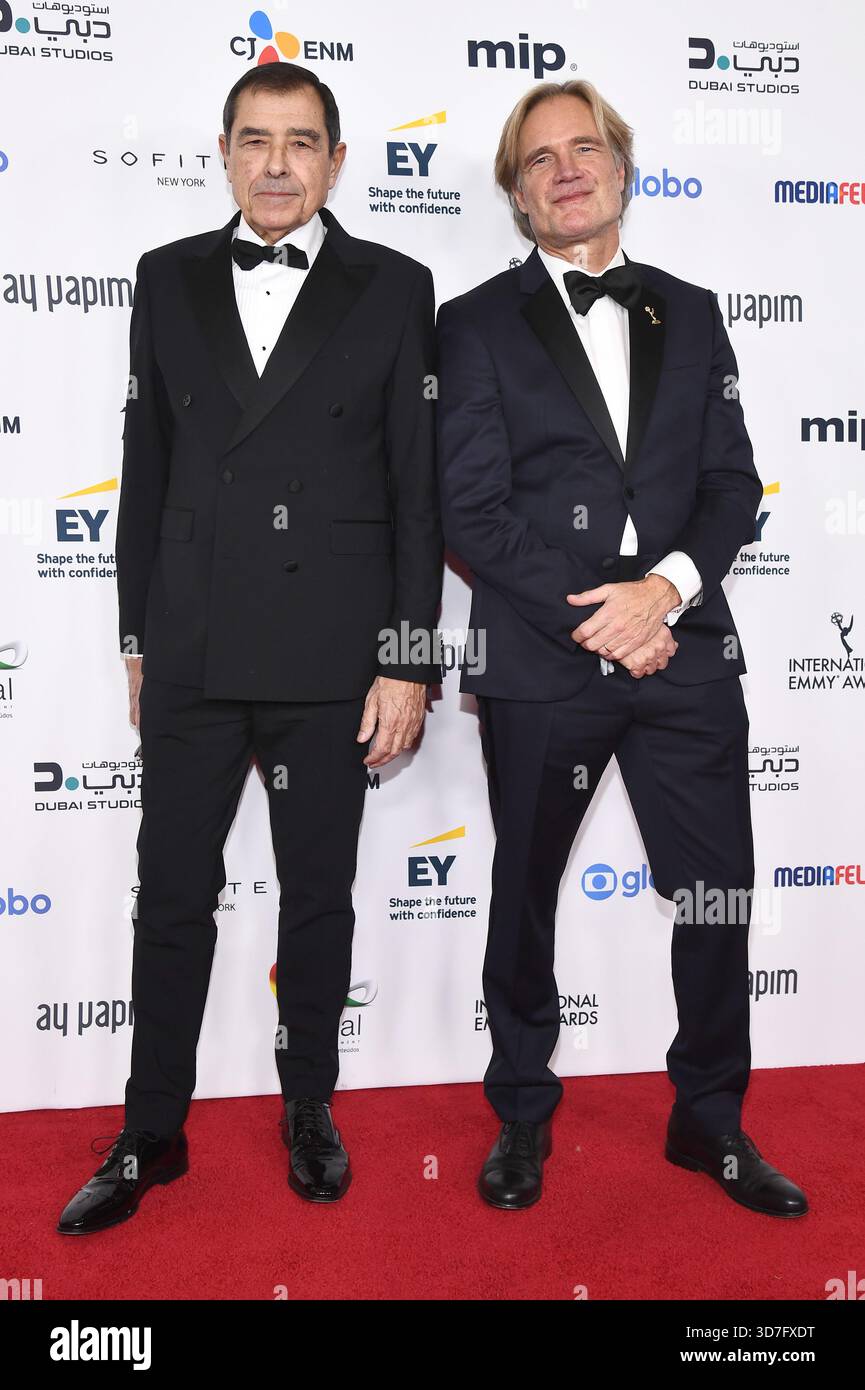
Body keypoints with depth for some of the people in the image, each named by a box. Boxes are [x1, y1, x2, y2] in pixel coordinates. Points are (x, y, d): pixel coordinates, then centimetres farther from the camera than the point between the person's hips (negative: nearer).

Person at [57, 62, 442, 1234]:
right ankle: (153, 1135, 27)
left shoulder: (393, 288, 2)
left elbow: (418, 488, -2)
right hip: (190, 648, 2)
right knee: (172, 896, 9)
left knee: (318, 893, 11)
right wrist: (137, 637, 9)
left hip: (330, 651, -2)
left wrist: (408, 662, -7)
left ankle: (309, 1111, 32)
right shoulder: (168, 279, 9)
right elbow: (147, 468, 11)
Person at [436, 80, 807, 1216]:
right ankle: (523, 1116, 33)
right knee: (526, 898, 11)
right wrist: (590, 615, -13)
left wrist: (668, 584, -11)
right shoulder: (478, 325, 3)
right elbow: (472, 511, -5)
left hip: (685, 653, 3)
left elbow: (732, 482, 7)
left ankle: (710, 1119, 30)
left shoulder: (689, 314, 14)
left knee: (719, 896, 7)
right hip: (540, 664, -2)